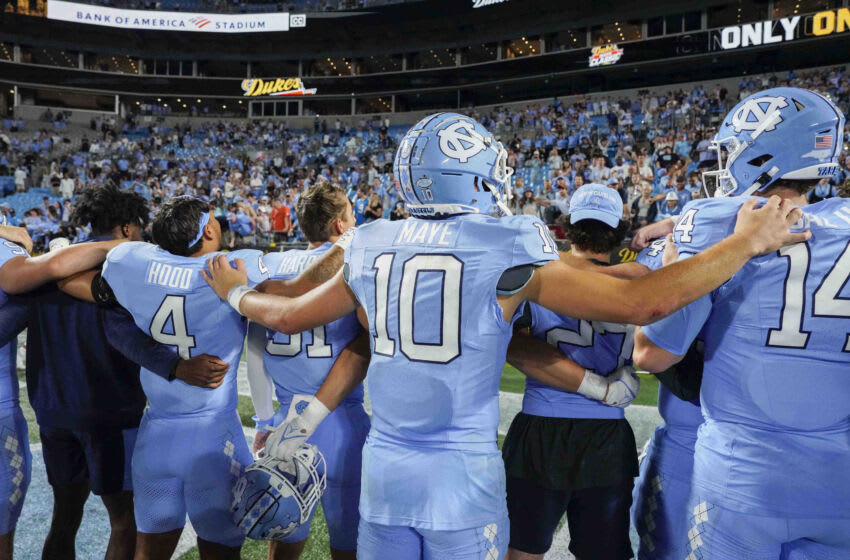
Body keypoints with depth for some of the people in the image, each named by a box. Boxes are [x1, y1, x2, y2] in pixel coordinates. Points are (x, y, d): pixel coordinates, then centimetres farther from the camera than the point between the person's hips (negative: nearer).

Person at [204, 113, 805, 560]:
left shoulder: (371, 249, 0)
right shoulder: (508, 251, -13)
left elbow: (289, 316, 12)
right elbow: (642, 302, -14)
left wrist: (236, 292, 34)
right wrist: (748, 241, -1)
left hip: (385, 467, 4)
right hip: (463, 473, -3)